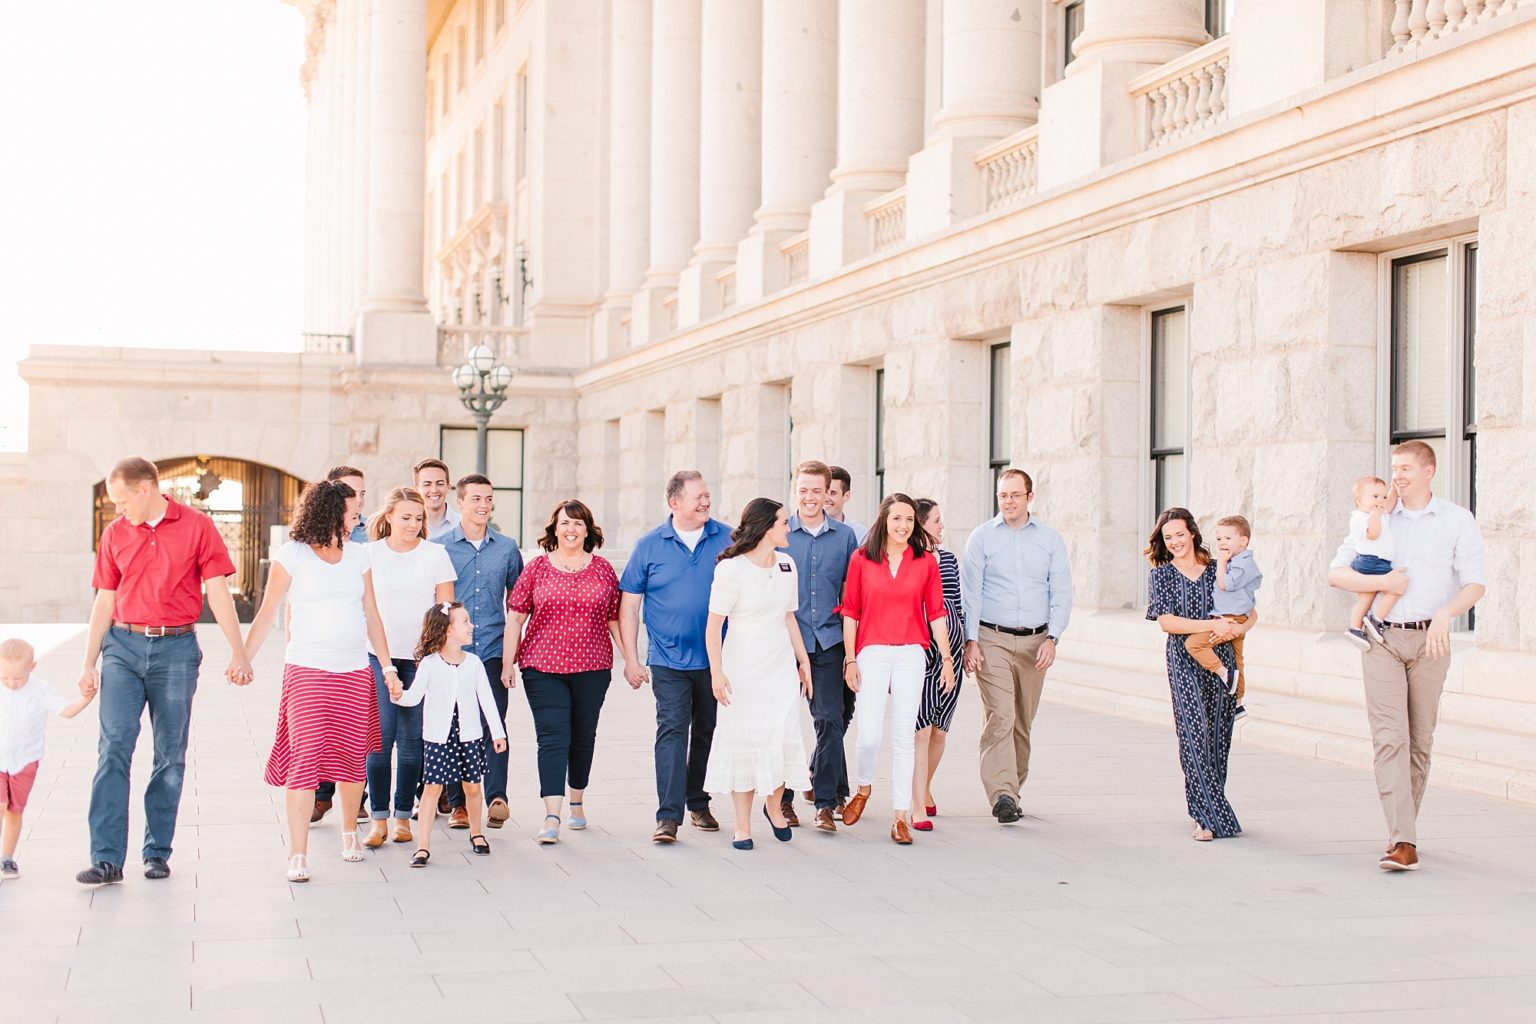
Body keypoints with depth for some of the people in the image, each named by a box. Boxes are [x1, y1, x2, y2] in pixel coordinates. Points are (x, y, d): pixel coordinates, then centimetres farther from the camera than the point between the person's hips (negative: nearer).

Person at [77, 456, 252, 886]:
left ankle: (157, 852, 14)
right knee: (113, 749, -8)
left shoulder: (197, 527, 0)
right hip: (123, 647, 2)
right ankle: (107, 859, -9)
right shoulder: (114, 533, 9)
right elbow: (105, 601, 12)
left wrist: (238, 652, -7)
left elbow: (218, 591, -1)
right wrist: (88, 663, 8)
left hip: (176, 649, -2)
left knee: (170, 756, 4)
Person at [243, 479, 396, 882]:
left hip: (355, 671, 4)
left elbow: (372, 616, 15)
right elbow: (267, 613, -1)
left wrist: (388, 667, 13)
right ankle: (298, 853, -7)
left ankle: (350, 831, 29)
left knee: (352, 756, 6)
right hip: (306, 670, -4)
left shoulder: (357, 555, 11)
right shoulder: (292, 555, -1)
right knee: (304, 758, -10)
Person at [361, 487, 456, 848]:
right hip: (378, 656, 0)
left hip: (422, 658, 0)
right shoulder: (370, 554, 5)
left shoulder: (435, 554, 4)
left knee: (411, 739, 3)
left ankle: (403, 816, 13)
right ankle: (379, 819, 0)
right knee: (379, 737, -7)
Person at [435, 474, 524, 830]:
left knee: (494, 724, -9)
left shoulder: (507, 548, 9)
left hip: (493, 651, 1)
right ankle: (457, 803, 9)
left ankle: (497, 798, -13)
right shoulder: (440, 547, 4)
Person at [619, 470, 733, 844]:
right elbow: (628, 606, 3)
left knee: (706, 733, 12)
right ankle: (668, 816, -14)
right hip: (668, 660, -2)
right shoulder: (649, 546, 0)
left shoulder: (727, 540, 3)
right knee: (671, 730, -11)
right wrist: (631, 660, -2)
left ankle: (698, 803, 27)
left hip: (716, 659, 2)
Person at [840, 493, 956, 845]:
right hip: (872, 654, -1)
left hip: (911, 655, 1)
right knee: (869, 736, -8)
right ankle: (864, 787, 24)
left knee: (904, 737, 2)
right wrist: (850, 660, 1)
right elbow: (850, 612, 5)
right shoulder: (861, 559, 3)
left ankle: (900, 816, 9)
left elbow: (936, 614, 7)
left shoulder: (926, 562, 5)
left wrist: (947, 659, 4)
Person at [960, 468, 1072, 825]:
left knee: (1024, 721, 8)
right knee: (1000, 716, -15)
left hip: (1035, 642, 3)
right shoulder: (981, 538, 3)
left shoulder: (1050, 539, 8)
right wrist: (970, 641, -8)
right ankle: (1002, 795, -21)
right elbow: (970, 592, 0)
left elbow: (1062, 594, 6)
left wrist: (1052, 638, -6)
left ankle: (1013, 787, 20)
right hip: (992, 639, -3)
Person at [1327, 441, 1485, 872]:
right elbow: (1336, 574, 6)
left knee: (1420, 740, 5)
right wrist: (1384, 582, -10)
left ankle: (1401, 829, 21)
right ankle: (1403, 843, -17)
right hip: (1382, 639, 0)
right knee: (1390, 738, -11)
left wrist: (1445, 614, -21)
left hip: (1429, 641, 0)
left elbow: (1475, 584, -2)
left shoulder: (1457, 521, 5)